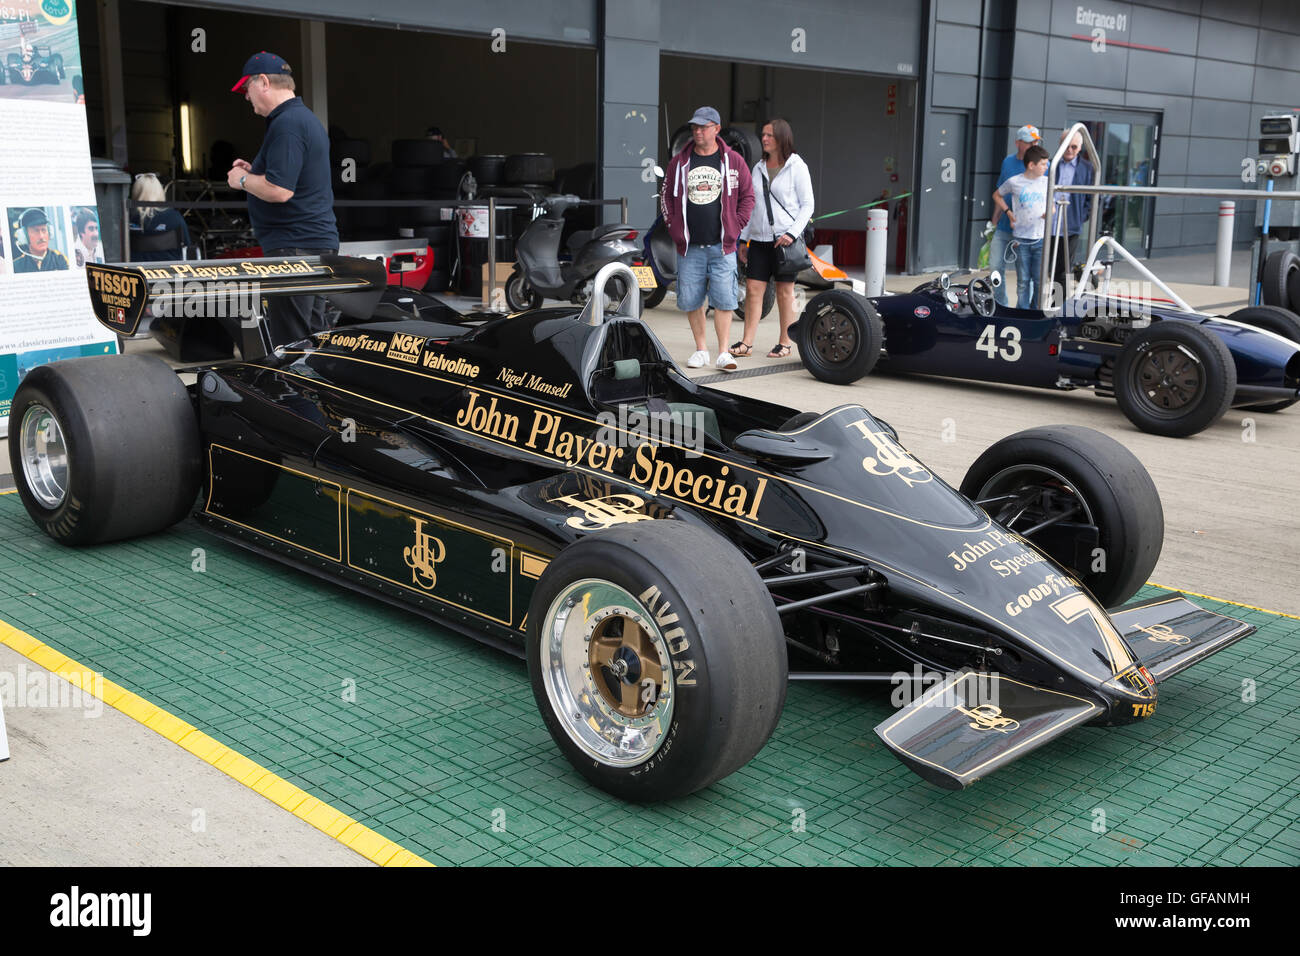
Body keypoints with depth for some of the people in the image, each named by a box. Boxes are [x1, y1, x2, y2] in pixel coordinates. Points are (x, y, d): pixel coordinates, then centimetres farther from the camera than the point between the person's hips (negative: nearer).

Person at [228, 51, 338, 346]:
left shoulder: (286, 124, -15)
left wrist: (243, 180, -6)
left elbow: (279, 191, -24)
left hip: (293, 248, -11)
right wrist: (254, 172, 17)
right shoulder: (308, 118, 19)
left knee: (289, 345, -9)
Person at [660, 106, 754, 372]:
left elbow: (747, 196, 9)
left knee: (724, 300, -6)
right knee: (690, 300, 4)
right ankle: (701, 349, 18)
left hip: (722, 246, -2)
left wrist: (735, 227, 0)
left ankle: (724, 352, 1)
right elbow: (666, 197, 15)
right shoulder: (679, 162, 8)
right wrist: (674, 229, 5)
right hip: (689, 247, 2)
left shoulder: (733, 161, 4)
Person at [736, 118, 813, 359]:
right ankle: (747, 343, 0)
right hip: (759, 239, 5)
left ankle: (785, 342, 11)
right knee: (753, 289, -1)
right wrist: (743, 239, 13)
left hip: (785, 239, -4)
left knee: (784, 292, 2)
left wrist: (792, 233, -16)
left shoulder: (797, 167, -2)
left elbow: (807, 205, -4)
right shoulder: (758, 168, 13)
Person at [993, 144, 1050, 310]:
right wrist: (1008, 212, 4)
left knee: (1039, 280, 2)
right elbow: (997, 195, 15)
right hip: (1021, 239, -2)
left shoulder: (1046, 182, 5)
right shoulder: (1014, 182, -2)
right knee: (1023, 280, 3)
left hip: (1041, 239, 2)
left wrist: (1049, 213, -6)